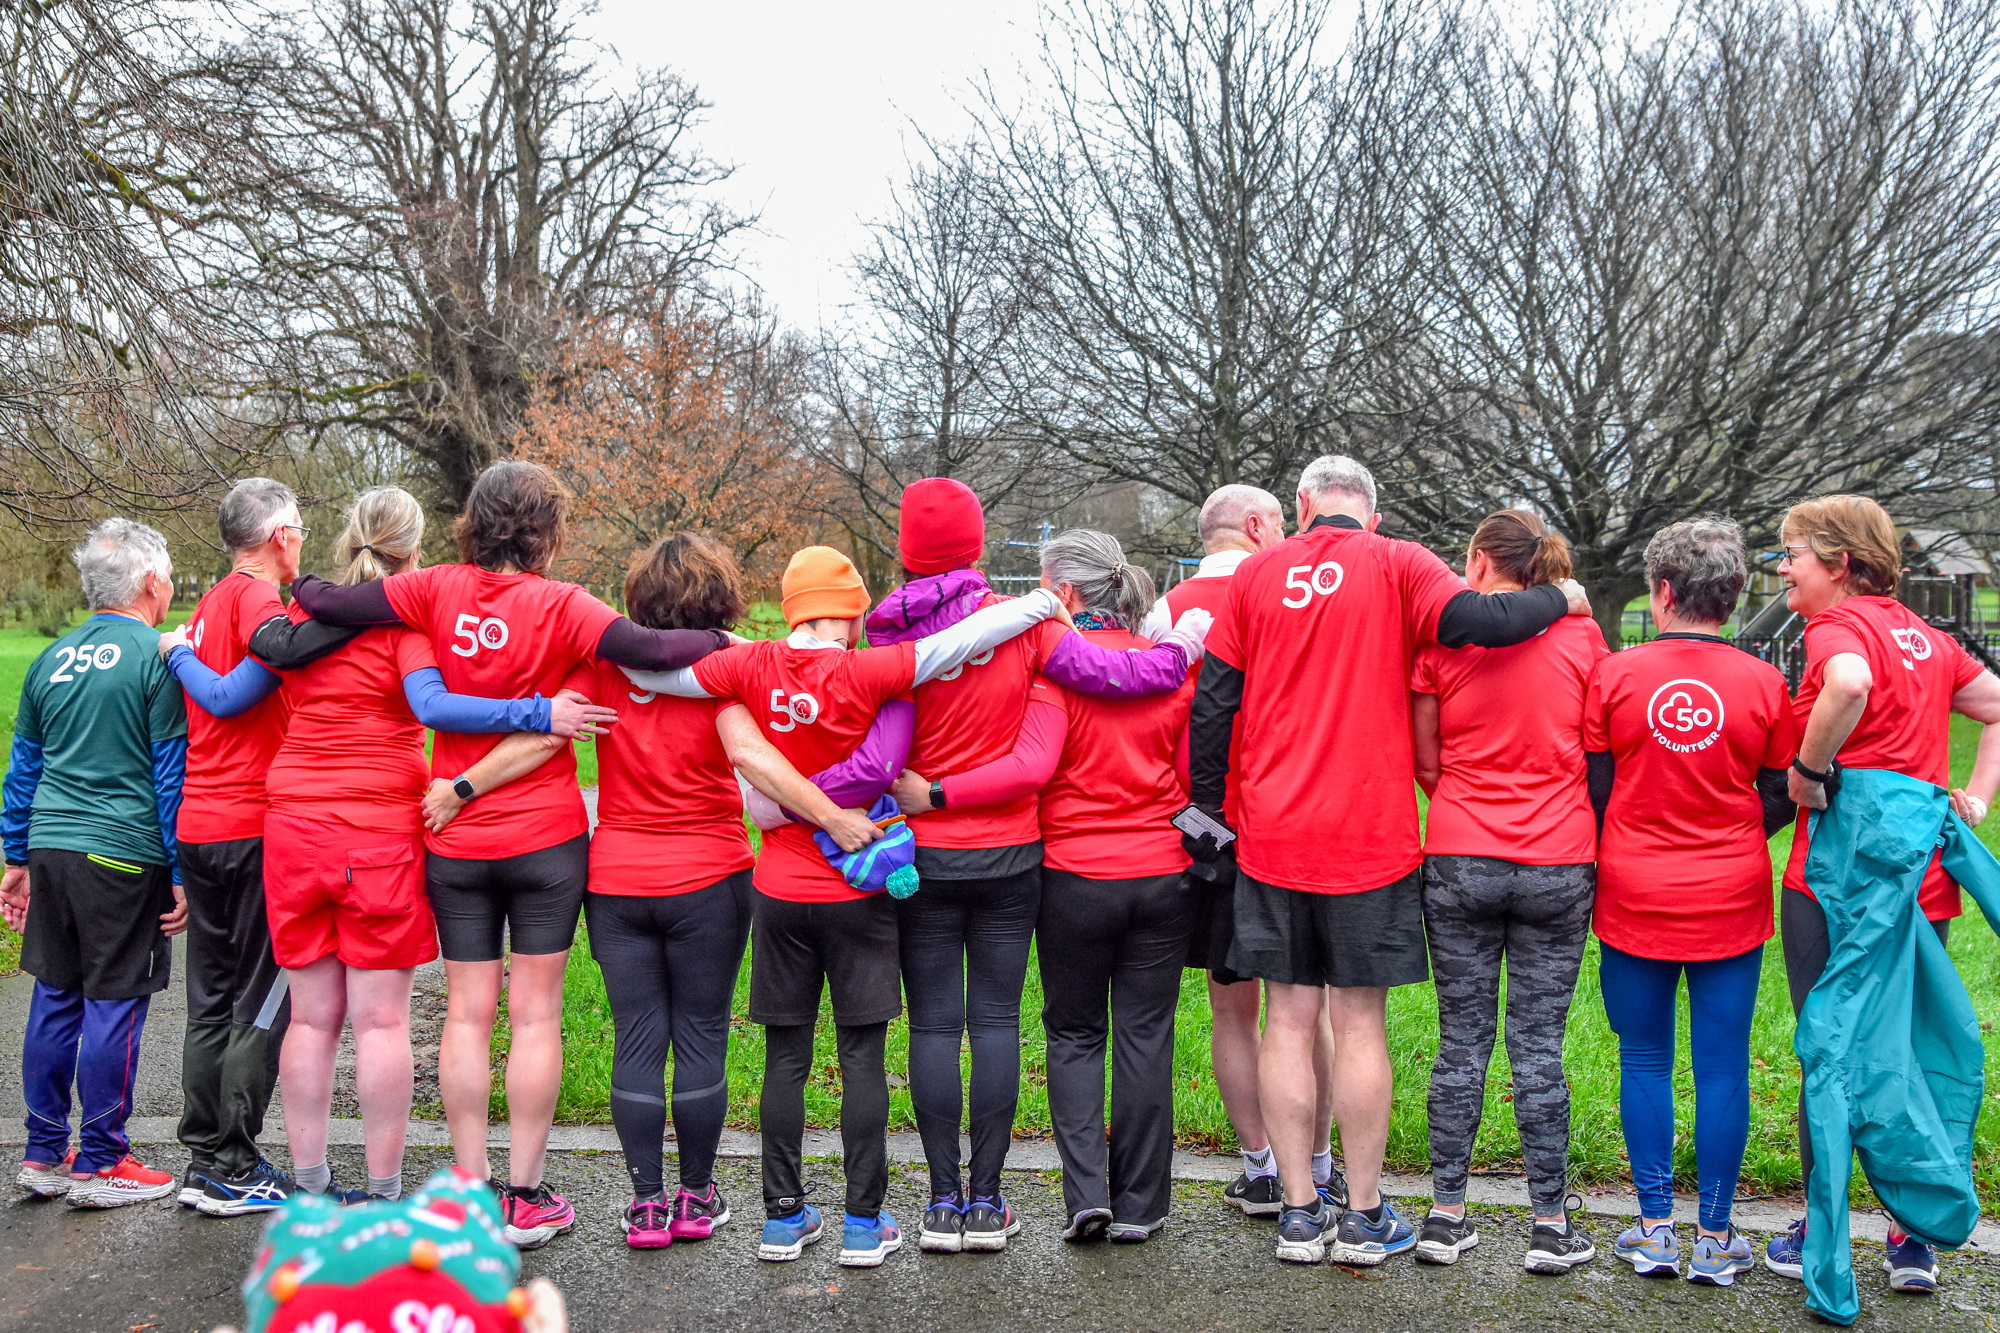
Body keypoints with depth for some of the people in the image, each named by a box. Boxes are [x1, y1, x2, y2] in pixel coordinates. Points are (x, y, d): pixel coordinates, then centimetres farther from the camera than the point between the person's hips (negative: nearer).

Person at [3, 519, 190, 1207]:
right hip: (123, 855, -6)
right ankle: (100, 1164, 8)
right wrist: (182, 874, -4)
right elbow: (172, 774, -8)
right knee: (114, 1006, 1)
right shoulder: (158, 658, -8)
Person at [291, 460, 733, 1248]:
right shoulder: (560, 605, -11)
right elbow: (648, 649, -24)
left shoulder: (438, 591, -4)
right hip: (545, 836, -2)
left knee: (468, 1012, 10)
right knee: (535, 1013, 5)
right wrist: (723, 640, -9)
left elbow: (327, 604, -6)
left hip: (455, 842, 3)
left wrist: (303, 586, 16)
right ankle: (526, 1199, 10)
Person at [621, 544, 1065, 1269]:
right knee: (862, 1056, 5)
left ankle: (784, 1215, 17)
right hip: (857, 892, -3)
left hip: (779, 890, 3)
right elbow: (962, 638, -17)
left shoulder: (754, 665, -5)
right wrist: (1044, 602, -5)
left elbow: (647, 671, -6)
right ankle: (864, 1223, 10)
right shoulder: (864, 673, -13)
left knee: (785, 1057, 10)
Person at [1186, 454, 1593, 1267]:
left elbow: (1211, 704, 5)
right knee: (1360, 1023, 6)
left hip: (1272, 836, 2)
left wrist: (1209, 810, 14)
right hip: (1369, 837, -2)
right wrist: (1559, 599, 2)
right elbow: (1480, 621, -18)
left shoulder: (1256, 575, 6)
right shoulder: (1397, 566, -2)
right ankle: (1363, 1216, 15)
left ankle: (1299, 1214, 15)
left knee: (1287, 1020, 9)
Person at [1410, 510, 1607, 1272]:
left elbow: (1425, 762, 2)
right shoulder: (1581, 635, 2)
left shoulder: (1442, 634, -2)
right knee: (1539, 1045, 6)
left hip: (1459, 860, 0)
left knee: (1461, 1040, 8)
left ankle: (1447, 1216, 14)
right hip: (1558, 864, 0)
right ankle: (1550, 1225, 12)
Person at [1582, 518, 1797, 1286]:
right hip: (1731, 905, 0)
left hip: (1634, 901, 0)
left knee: (1645, 1062, 10)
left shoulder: (1613, 675, -6)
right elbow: (1780, 799, 4)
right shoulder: (1764, 683, -4)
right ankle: (1715, 1238, 15)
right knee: (1722, 1068, 7)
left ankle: (1655, 1230, 16)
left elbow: (1592, 790, 1)